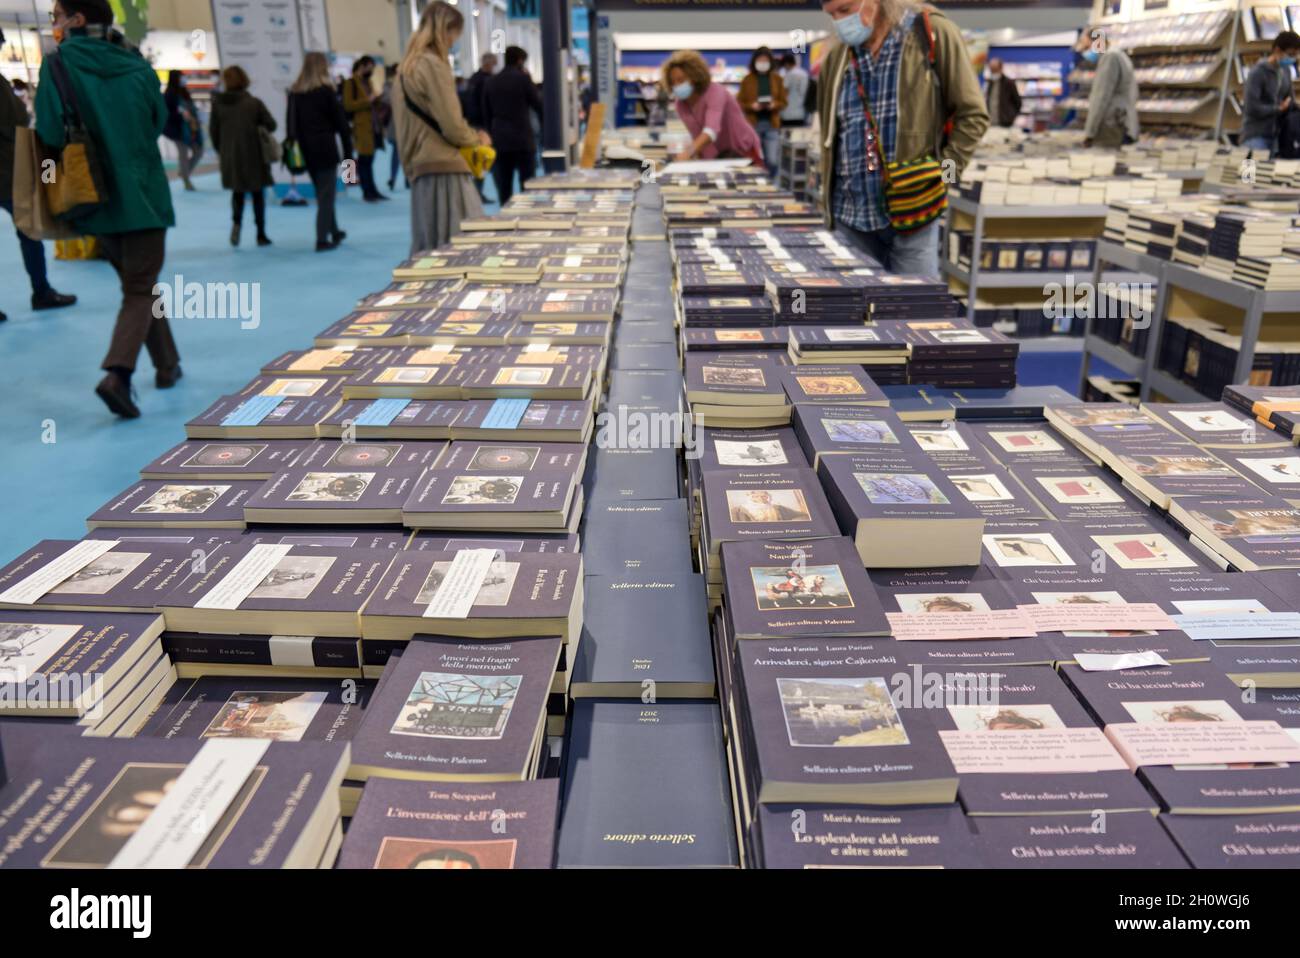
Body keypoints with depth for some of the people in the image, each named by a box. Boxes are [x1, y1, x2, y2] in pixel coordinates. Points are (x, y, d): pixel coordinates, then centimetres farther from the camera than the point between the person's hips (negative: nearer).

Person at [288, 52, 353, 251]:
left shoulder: (294, 92, 7)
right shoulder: (326, 90, -6)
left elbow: (291, 124, 8)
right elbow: (340, 122, -6)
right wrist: (348, 151, -2)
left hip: (305, 150, 6)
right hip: (325, 148, -5)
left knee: (322, 193, 18)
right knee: (327, 195, -2)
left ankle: (334, 232, 30)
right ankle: (322, 240, -6)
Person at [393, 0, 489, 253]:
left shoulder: (409, 67, 19)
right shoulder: (433, 64, -9)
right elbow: (452, 126, -14)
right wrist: (478, 138, 4)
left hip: (422, 169, 9)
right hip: (444, 170, -9)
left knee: (432, 250, 9)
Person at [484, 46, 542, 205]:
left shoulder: (491, 82, 11)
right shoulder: (523, 78, -3)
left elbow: (486, 116, 13)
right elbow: (539, 106, 1)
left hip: (499, 142, 4)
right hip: (523, 141, -4)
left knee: (503, 193, 4)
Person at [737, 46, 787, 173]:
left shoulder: (776, 78, 7)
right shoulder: (747, 79, 2)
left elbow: (783, 102, 8)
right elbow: (740, 103, 2)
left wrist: (774, 105, -13)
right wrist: (752, 106, -17)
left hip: (772, 124, 1)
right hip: (753, 124, -1)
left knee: (772, 160, -5)